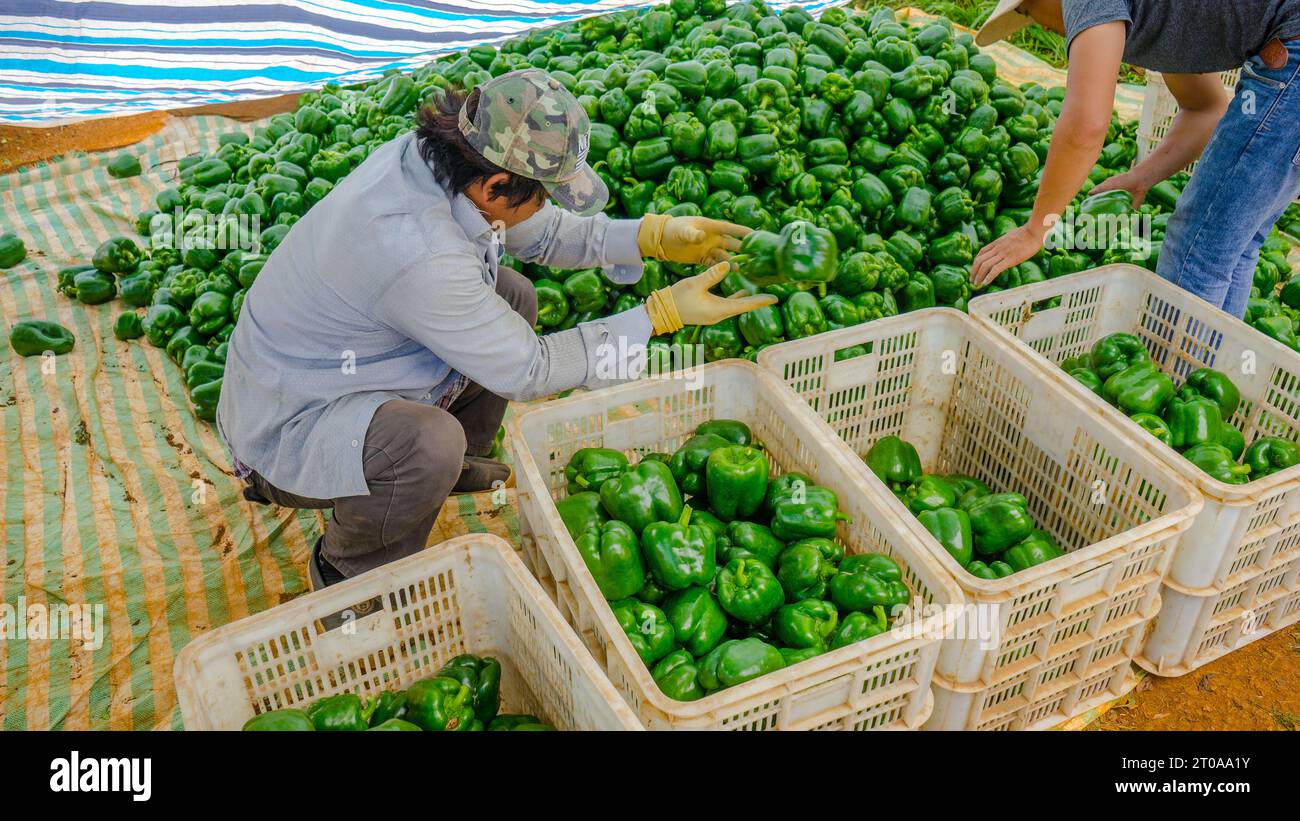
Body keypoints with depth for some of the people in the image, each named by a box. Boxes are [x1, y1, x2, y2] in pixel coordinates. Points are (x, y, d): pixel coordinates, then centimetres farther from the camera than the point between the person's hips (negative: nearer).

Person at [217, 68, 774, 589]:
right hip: (285, 427, -9)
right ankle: (347, 570, -4)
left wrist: (657, 236, -6)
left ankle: (456, 466, 25)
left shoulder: (427, 155, -12)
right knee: (430, 444, -39)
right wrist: (661, 316, -22)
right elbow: (527, 370, -25)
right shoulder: (418, 253, -37)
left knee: (513, 297, 7)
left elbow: (539, 231, 5)